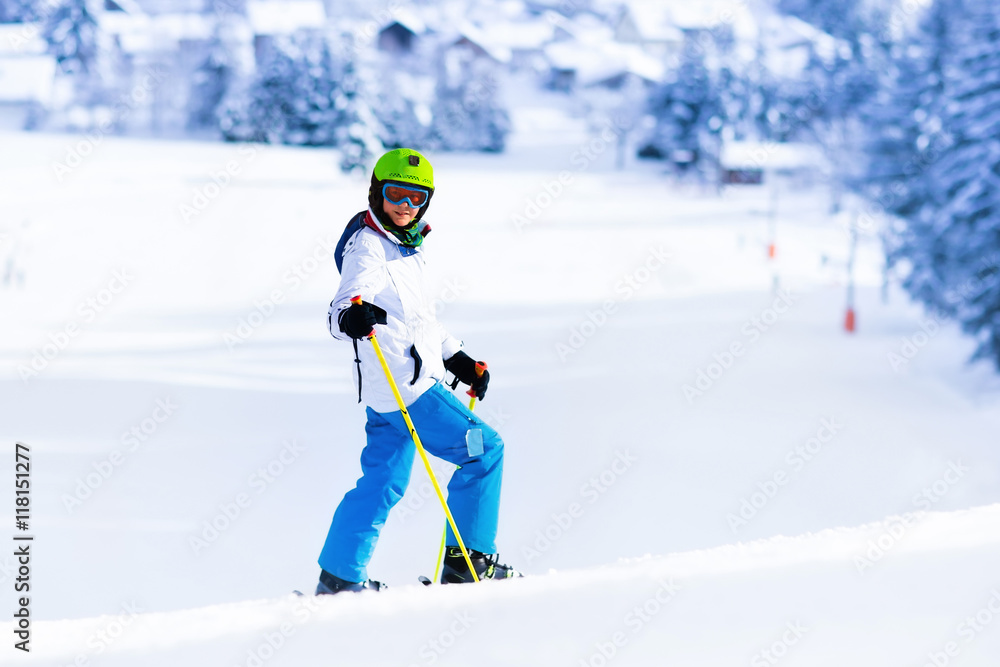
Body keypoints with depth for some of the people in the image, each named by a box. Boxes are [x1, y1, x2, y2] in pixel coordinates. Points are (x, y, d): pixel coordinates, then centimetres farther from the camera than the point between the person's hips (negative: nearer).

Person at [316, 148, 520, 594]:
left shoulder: (406, 245, 17)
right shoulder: (367, 247, -13)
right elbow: (340, 312, -27)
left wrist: (455, 357, 30)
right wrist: (351, 316, -50)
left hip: (407, 383, 10)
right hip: (402, 385, -10)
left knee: (382, 482, 12)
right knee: (484, 450, -5)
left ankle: (339, 577, 16)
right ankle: (468, 560, -1)